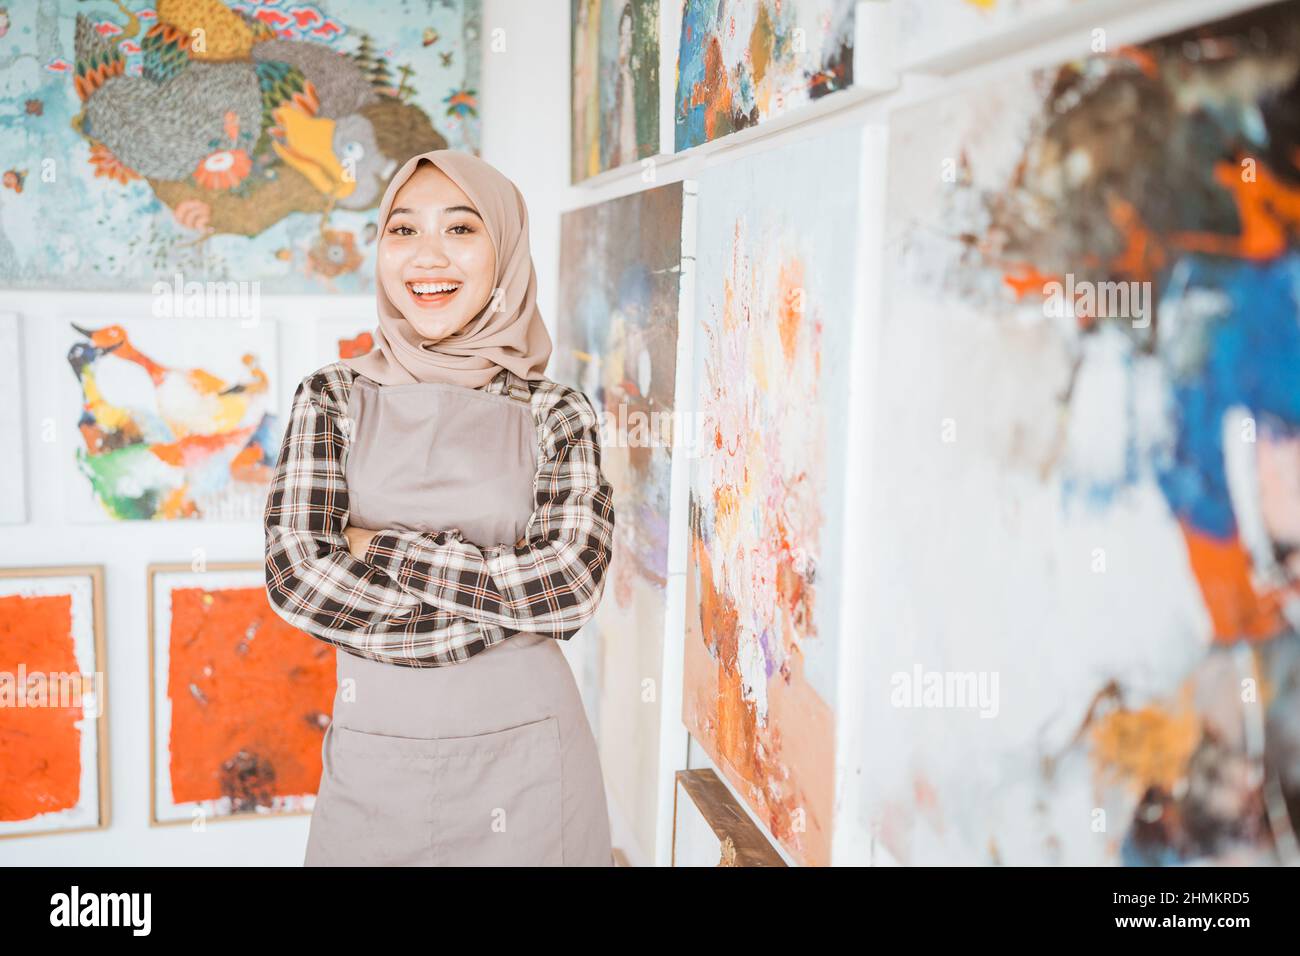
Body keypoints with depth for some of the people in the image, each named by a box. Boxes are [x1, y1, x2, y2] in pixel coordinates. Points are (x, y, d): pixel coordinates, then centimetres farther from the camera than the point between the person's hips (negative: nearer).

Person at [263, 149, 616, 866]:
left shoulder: (556, 414, -3)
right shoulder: (335, 397, -1)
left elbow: (571, 587, -15)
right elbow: (295, 573, -12)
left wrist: (386, 548, -13)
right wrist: (504, 604, -14)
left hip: (520, 752, 0)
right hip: (373, 750, 1)